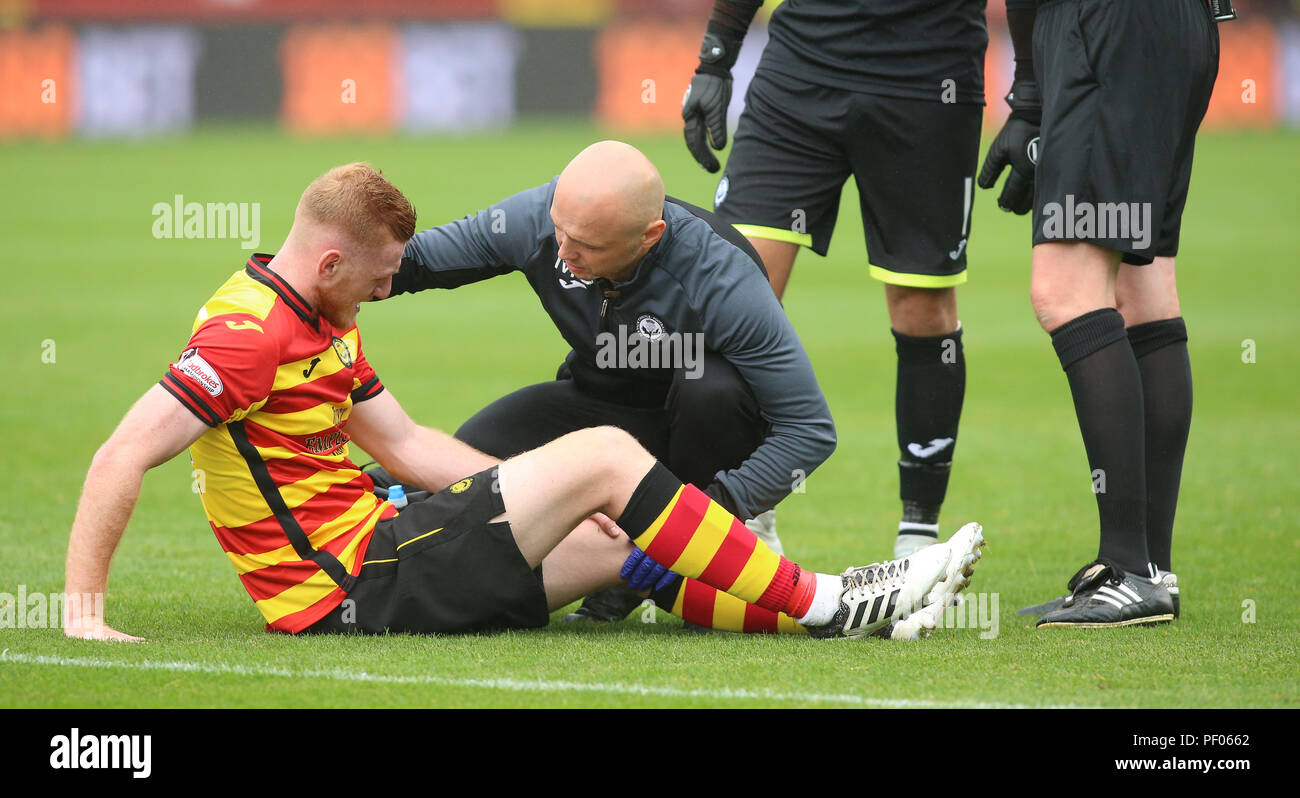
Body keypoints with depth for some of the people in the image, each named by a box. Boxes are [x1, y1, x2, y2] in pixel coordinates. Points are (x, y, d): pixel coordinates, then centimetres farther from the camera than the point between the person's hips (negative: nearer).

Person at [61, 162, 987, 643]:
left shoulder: (320, 326, 16)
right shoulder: (250, 332, -17)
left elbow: (407, 444, 19)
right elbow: (124, 455, -22)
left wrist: (548, 497, 9)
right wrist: (82, 609, -28)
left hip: (382, 547, 10)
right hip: (350, 591, -10)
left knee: (614, 542, 10)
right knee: (605, 453, -11)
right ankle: (821, 602, -6)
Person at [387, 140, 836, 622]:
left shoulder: (722, 280, -34)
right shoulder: (537, 218, -22)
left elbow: (811, 428, -30)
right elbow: (419, 257, -4)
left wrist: (720, 506, -37)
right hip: (597, 403, 4)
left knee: (711, 389, -38)